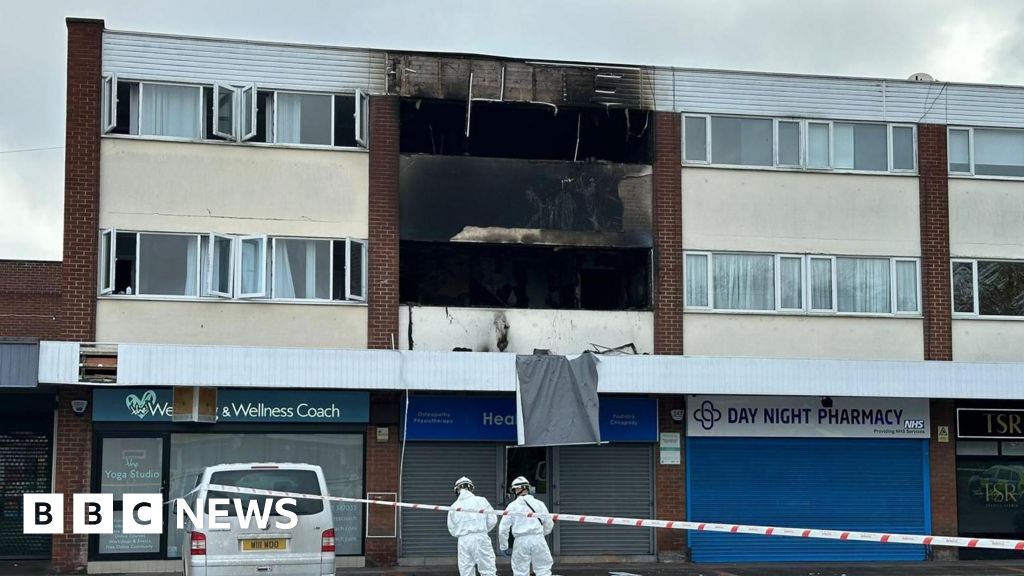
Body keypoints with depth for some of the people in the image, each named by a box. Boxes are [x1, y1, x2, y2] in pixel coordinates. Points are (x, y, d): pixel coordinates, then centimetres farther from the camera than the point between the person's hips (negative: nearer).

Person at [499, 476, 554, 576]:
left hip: (521, 541, 0)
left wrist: (503, 547, 12)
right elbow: (549, 525, 10)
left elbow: (503, 528, 2)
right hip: (538, 540, 1)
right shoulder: (539, 504, 6)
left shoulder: (512, 506, 3)